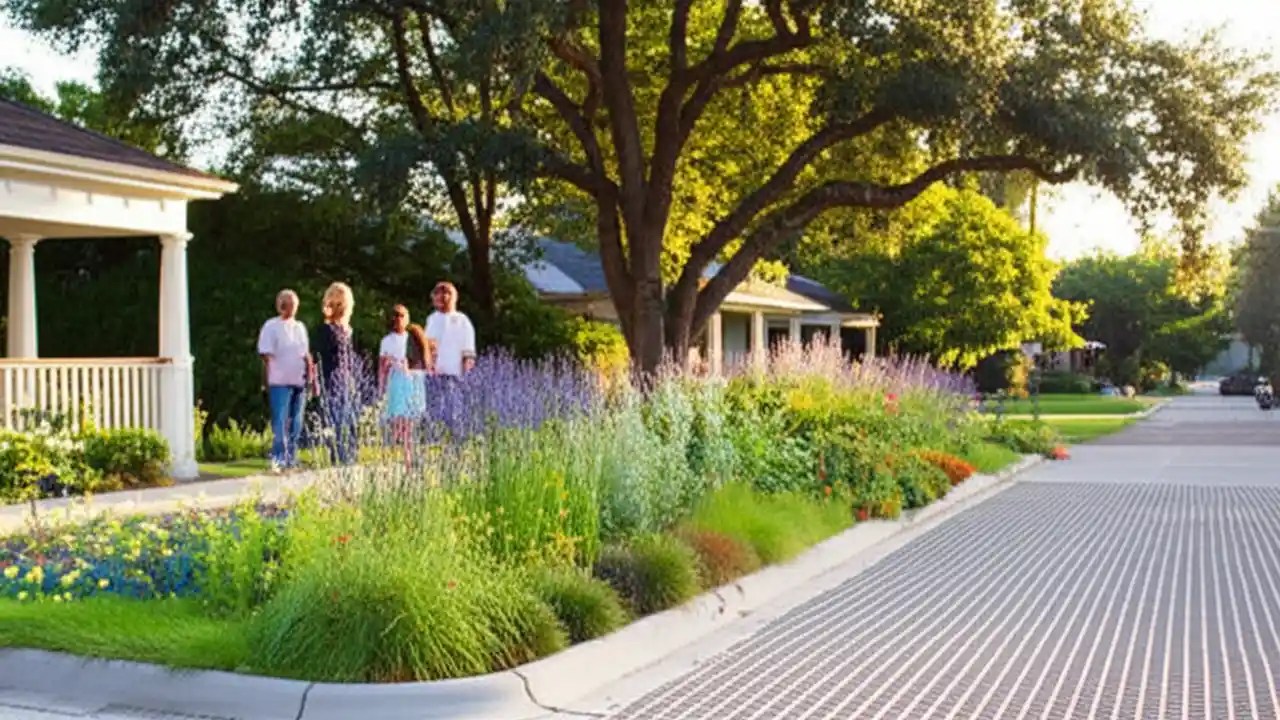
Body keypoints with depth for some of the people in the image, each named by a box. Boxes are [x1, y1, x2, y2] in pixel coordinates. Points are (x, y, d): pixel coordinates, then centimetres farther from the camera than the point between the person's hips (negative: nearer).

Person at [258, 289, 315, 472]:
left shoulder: (300, 327, 15)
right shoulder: (271, 327, -3)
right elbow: (267, 357, -6)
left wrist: (312, 377, 12)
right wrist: (266, 382, -10)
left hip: (299, 381, 6)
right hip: (280, 382, -6)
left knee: (296, 423, 11)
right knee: (280, 423, -9)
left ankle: (291, 459, 20)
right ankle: (278, 460, -8)